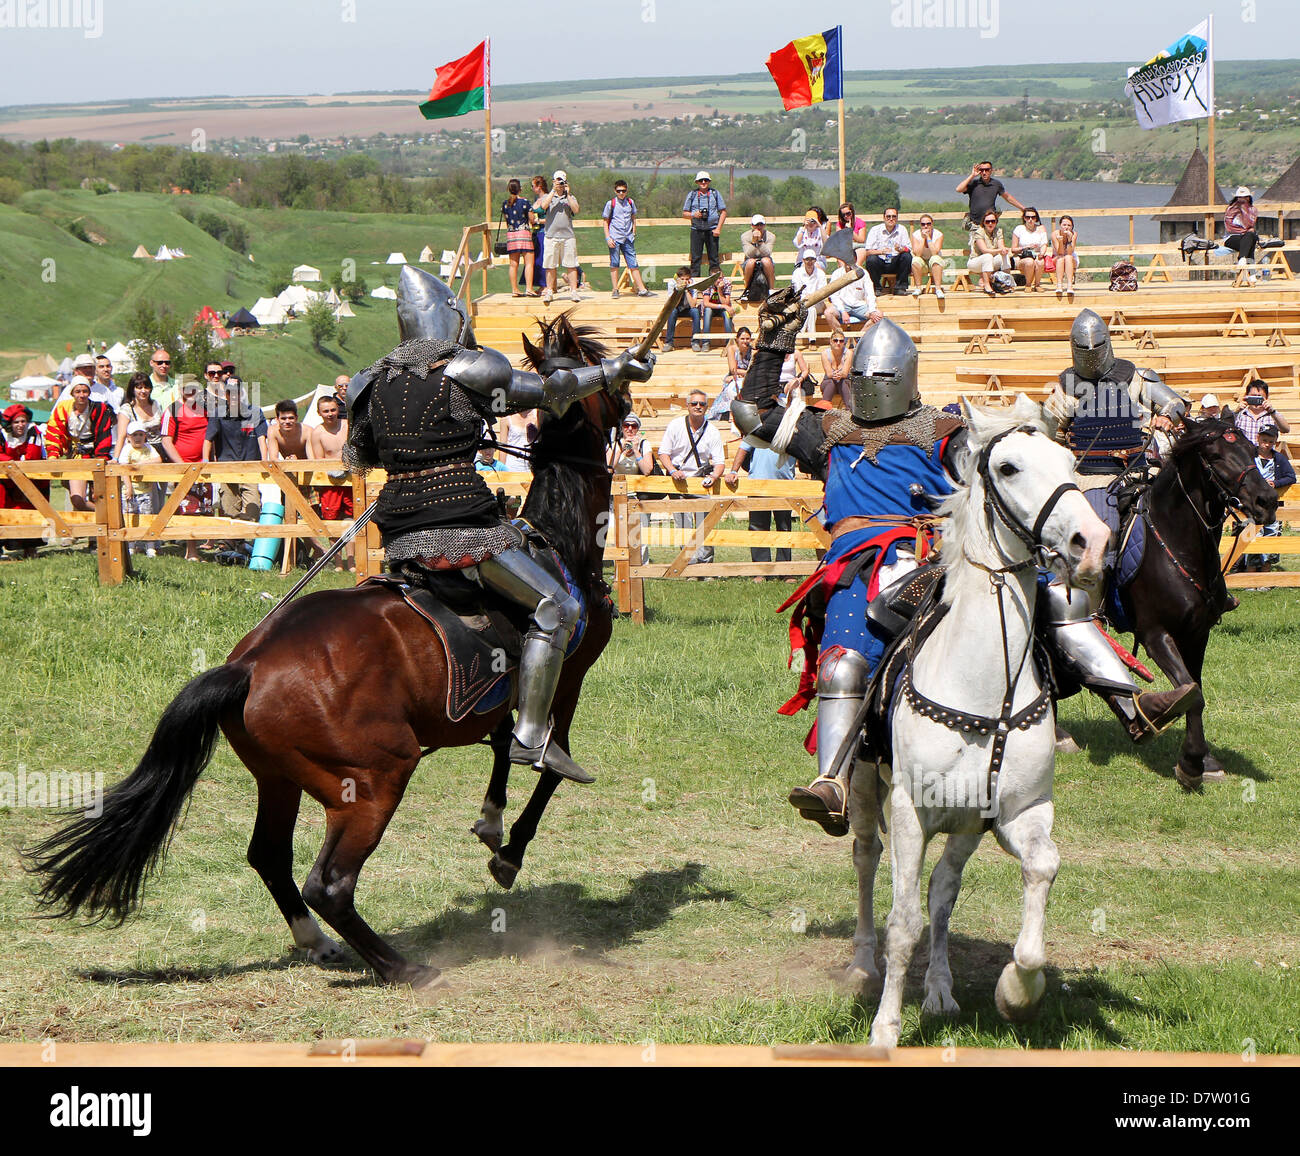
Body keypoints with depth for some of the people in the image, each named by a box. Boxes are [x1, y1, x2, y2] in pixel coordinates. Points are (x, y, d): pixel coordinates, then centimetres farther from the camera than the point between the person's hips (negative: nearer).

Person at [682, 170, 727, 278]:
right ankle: (694, 279, 1)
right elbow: (684, 213, 12)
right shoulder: (692, 195, 10)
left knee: (713, 257, 0)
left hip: (712, 230, 0)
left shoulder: (715, 193, 9)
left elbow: (723, 212, 8)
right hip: (696, 229, 0)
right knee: (695, 258, -2)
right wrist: (693, 215, -11)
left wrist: (718, 228, -3)